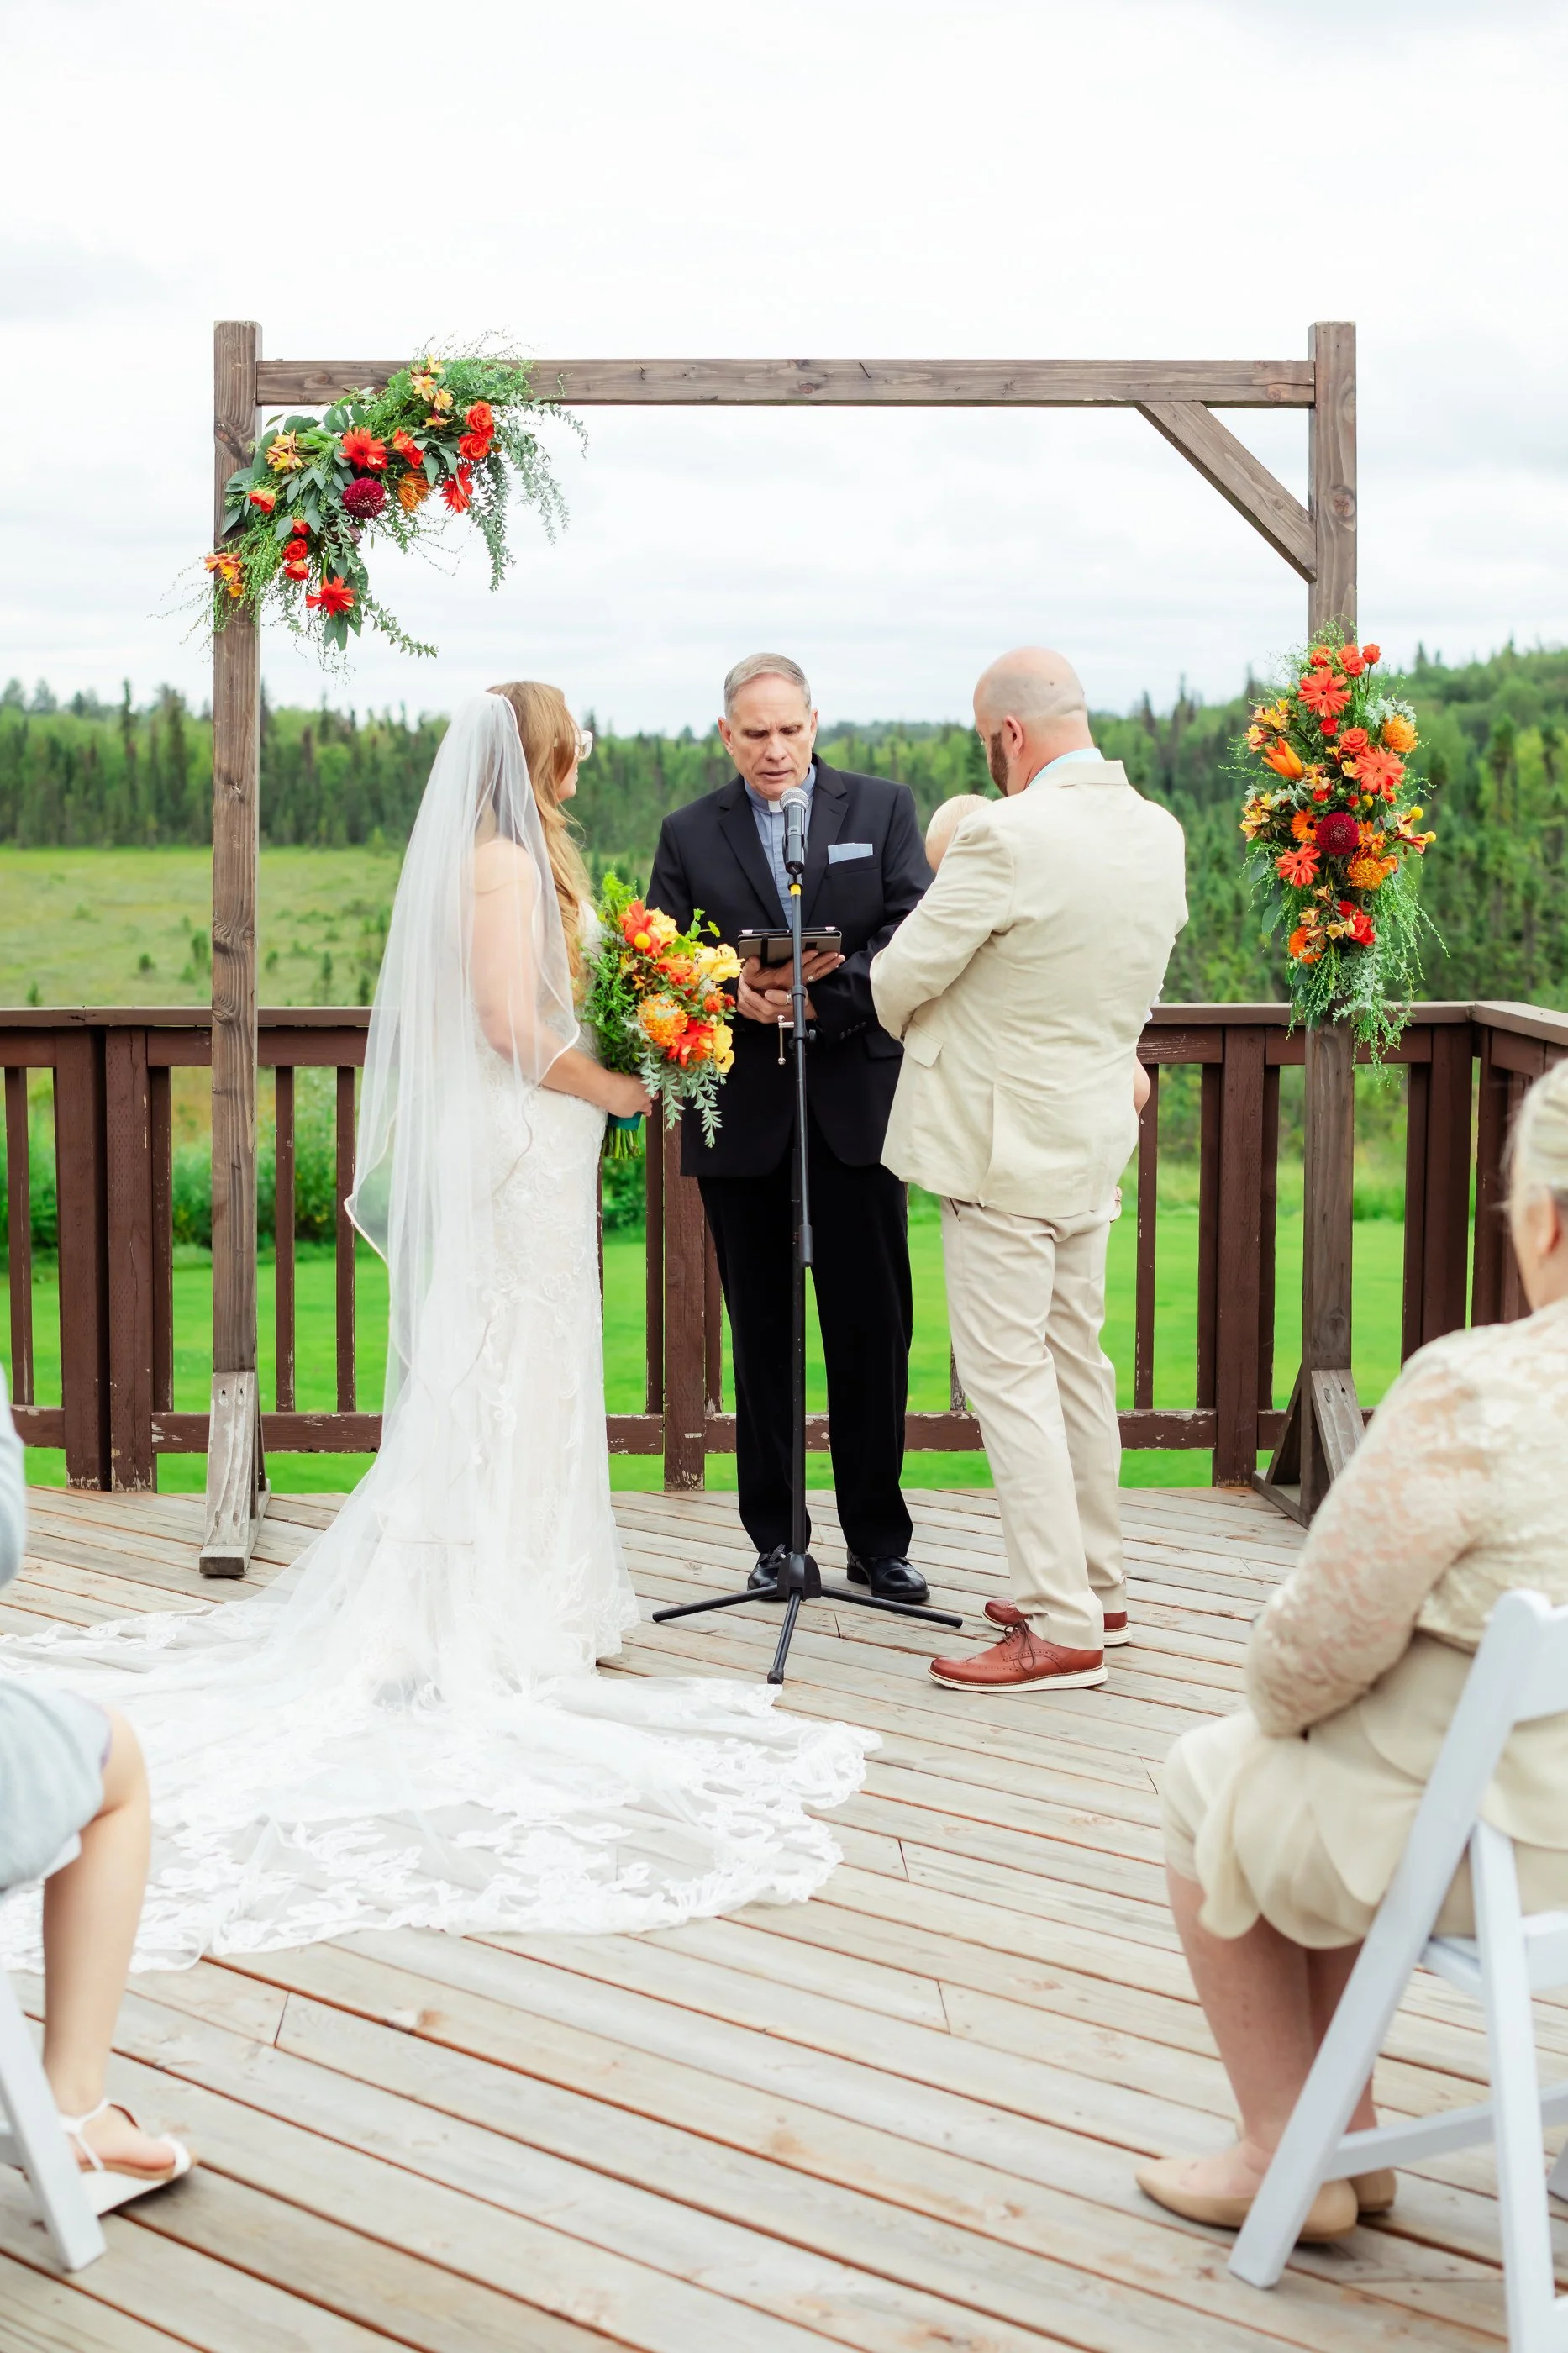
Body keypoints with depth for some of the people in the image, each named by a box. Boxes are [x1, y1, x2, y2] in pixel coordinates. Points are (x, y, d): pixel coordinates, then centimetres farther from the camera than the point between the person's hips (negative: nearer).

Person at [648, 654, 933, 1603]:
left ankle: (878, 1540, 13)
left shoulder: (884, 808, 6)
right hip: (741, 1115, 1)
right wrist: (735, 994, -17)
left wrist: (821, 1000, -18)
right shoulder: (689, 834, 9)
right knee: (761, 1335, 7)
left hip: (856, 1104, -1)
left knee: (873, 1329, 2)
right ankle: (776, 1537, 17)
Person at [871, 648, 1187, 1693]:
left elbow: (897, 980, -13)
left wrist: (914, 1020, 8)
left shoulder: (1007, 837, -21)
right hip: (1095, 1137, 8)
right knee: (1076, 1364, 18)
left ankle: (1061, 1628, -2)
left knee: (1008, 1374, -3)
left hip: (1005, 1144, -8)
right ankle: (1097, 1585, 29)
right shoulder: (1159, 833, 3)